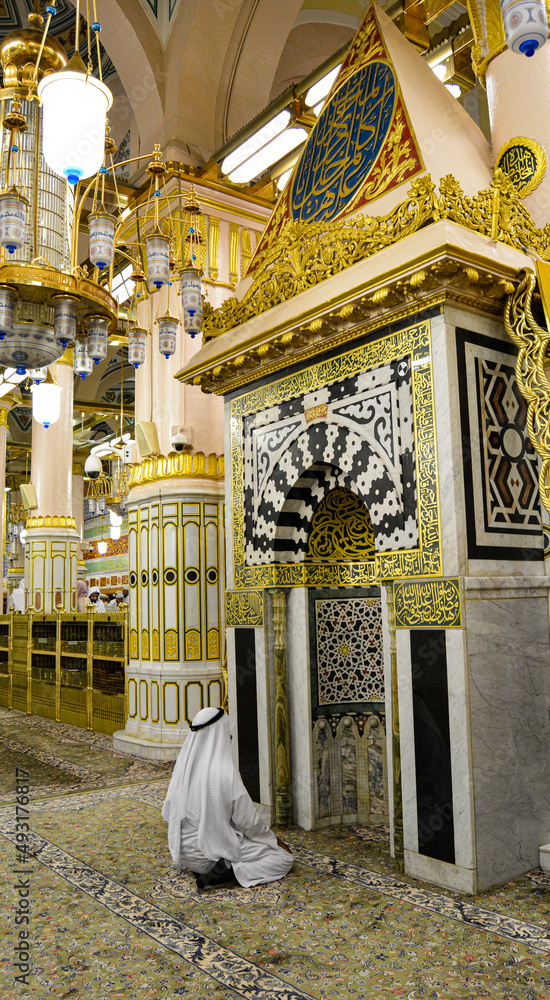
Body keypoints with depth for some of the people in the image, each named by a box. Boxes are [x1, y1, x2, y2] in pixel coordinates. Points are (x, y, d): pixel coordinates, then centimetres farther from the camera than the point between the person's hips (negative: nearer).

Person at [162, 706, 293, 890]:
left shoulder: (184, 766, -3)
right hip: (216, 848, -8)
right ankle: (227, 871, -15)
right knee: (285, 858, -1)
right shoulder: (225, 771, -22)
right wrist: (274, 841, 3)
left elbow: (168, 813, 7)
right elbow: (247, 820, -15)